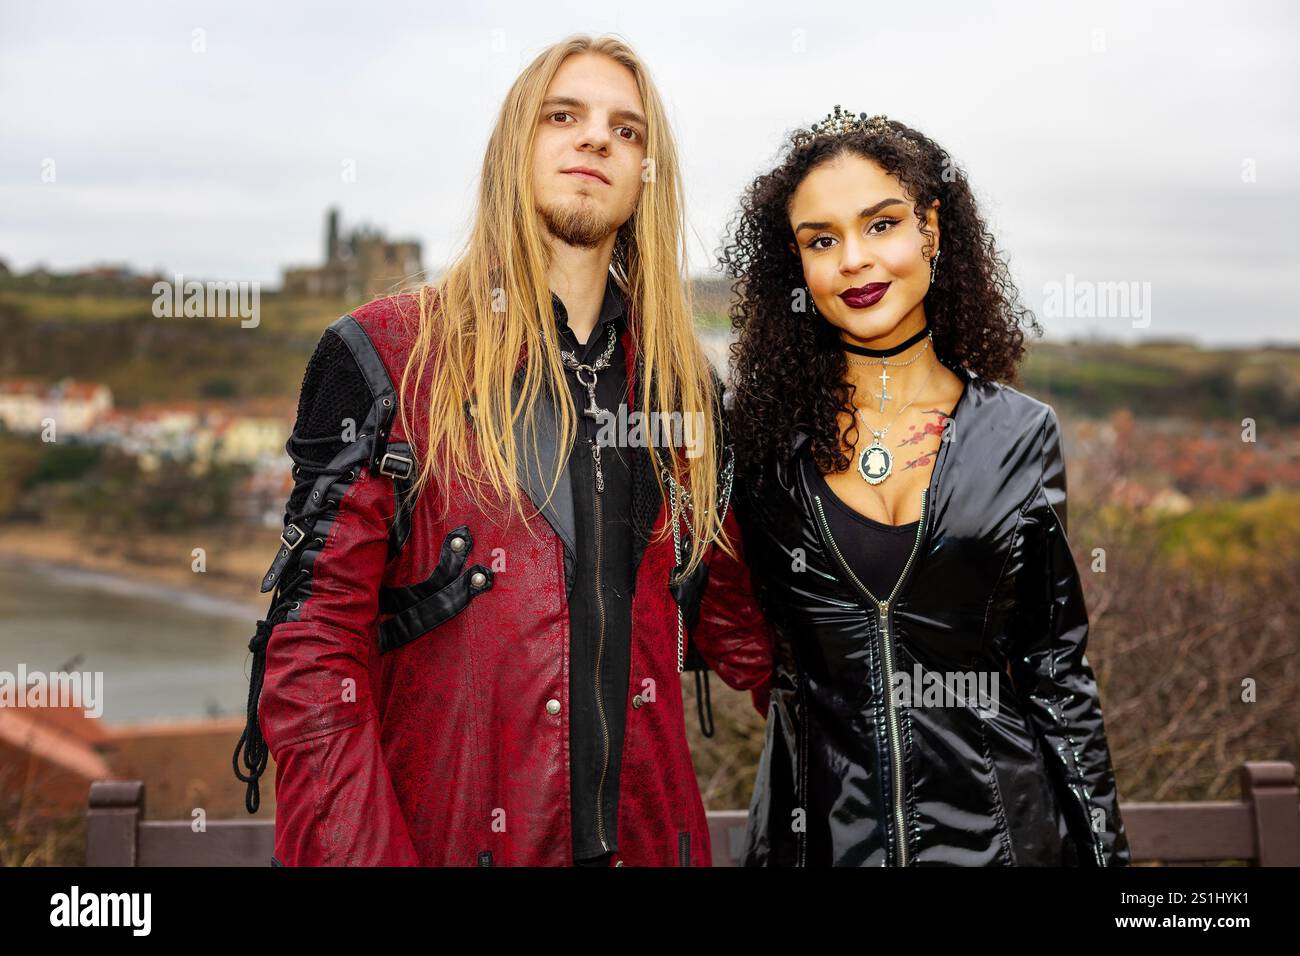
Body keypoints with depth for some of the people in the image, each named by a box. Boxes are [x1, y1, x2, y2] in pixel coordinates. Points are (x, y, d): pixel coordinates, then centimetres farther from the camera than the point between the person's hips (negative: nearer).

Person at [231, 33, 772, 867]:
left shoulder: (683, 382, 9)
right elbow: (312, 649, -9)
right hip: (444, 835, -4)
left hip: (646, 836, 4)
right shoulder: (390, 354, -5)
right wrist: (363, 853, -18)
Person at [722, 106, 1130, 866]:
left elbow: (1058, 668, 2)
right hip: (820, 829, 0)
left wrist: (1106, 849, 1)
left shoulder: (1021, 433, -1)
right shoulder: (766, 434, -3)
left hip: (999, 825, 0)